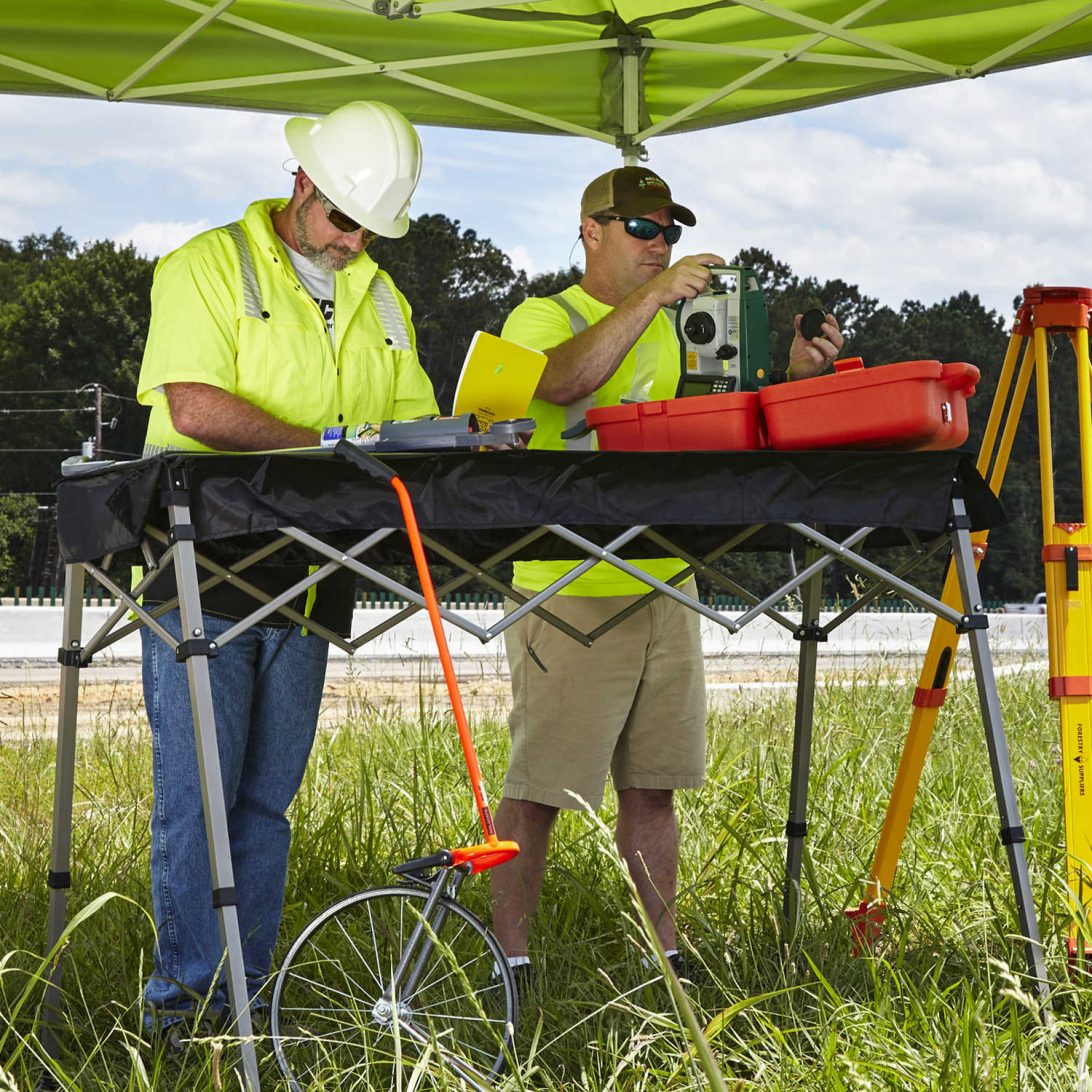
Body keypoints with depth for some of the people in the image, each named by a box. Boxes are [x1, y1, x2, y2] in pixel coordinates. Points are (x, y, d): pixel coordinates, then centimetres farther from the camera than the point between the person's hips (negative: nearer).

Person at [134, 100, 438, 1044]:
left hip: (310, 583, 5)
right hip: (204, 573, -5)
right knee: (197, 793, -6)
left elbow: (414, 425, 18)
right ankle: (183, 996, -2)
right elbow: (194, 407, -15)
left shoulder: (382, 302, 17)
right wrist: (333, 445, -19)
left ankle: (246, 993, 12)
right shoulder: (209, 266, -3)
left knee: (266, 798, 8)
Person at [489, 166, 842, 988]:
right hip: (569, 596, -6)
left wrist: (790, 372, 4)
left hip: (664, 589, 7)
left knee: (652, 785, 10)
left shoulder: (663, 332, 19)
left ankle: (664, 952, 17)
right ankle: (511, 961, 4)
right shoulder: (543, 317, -3)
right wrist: (651, 295, -30)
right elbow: (563, 381, -26)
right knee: (538, 788, -4)